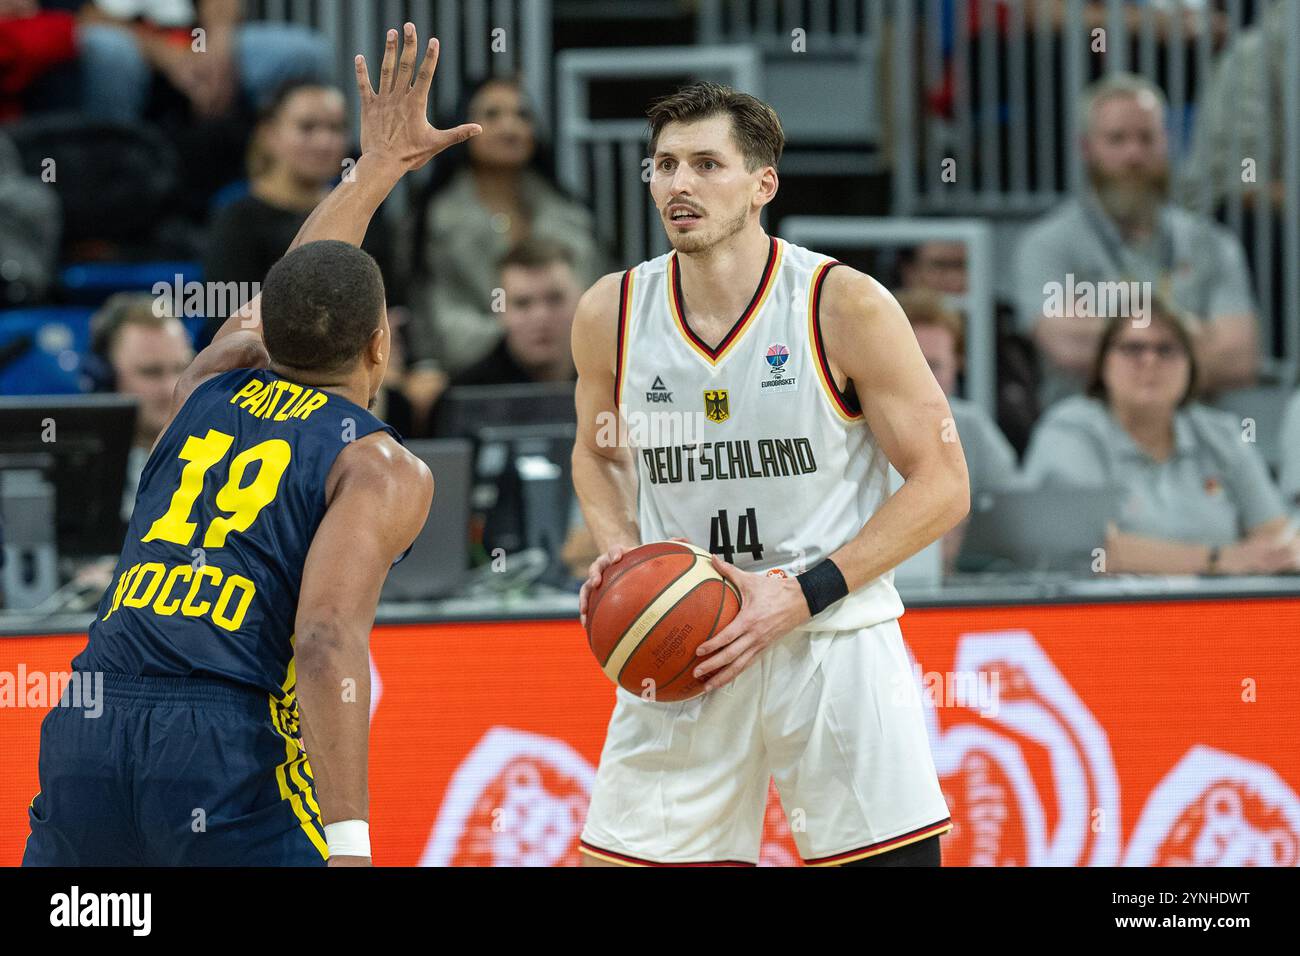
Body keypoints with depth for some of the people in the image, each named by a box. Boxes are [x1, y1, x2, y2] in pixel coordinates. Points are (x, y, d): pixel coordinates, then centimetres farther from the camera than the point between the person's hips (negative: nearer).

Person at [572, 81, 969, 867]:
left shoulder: (845, 307, -10)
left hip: (832, 644, -3)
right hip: (680, 652, 3)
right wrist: (618, 551, -1)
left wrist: (801, 595, -16)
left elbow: (942, 486, -8)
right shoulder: (612, 314, 0)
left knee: (897, 856, -4)